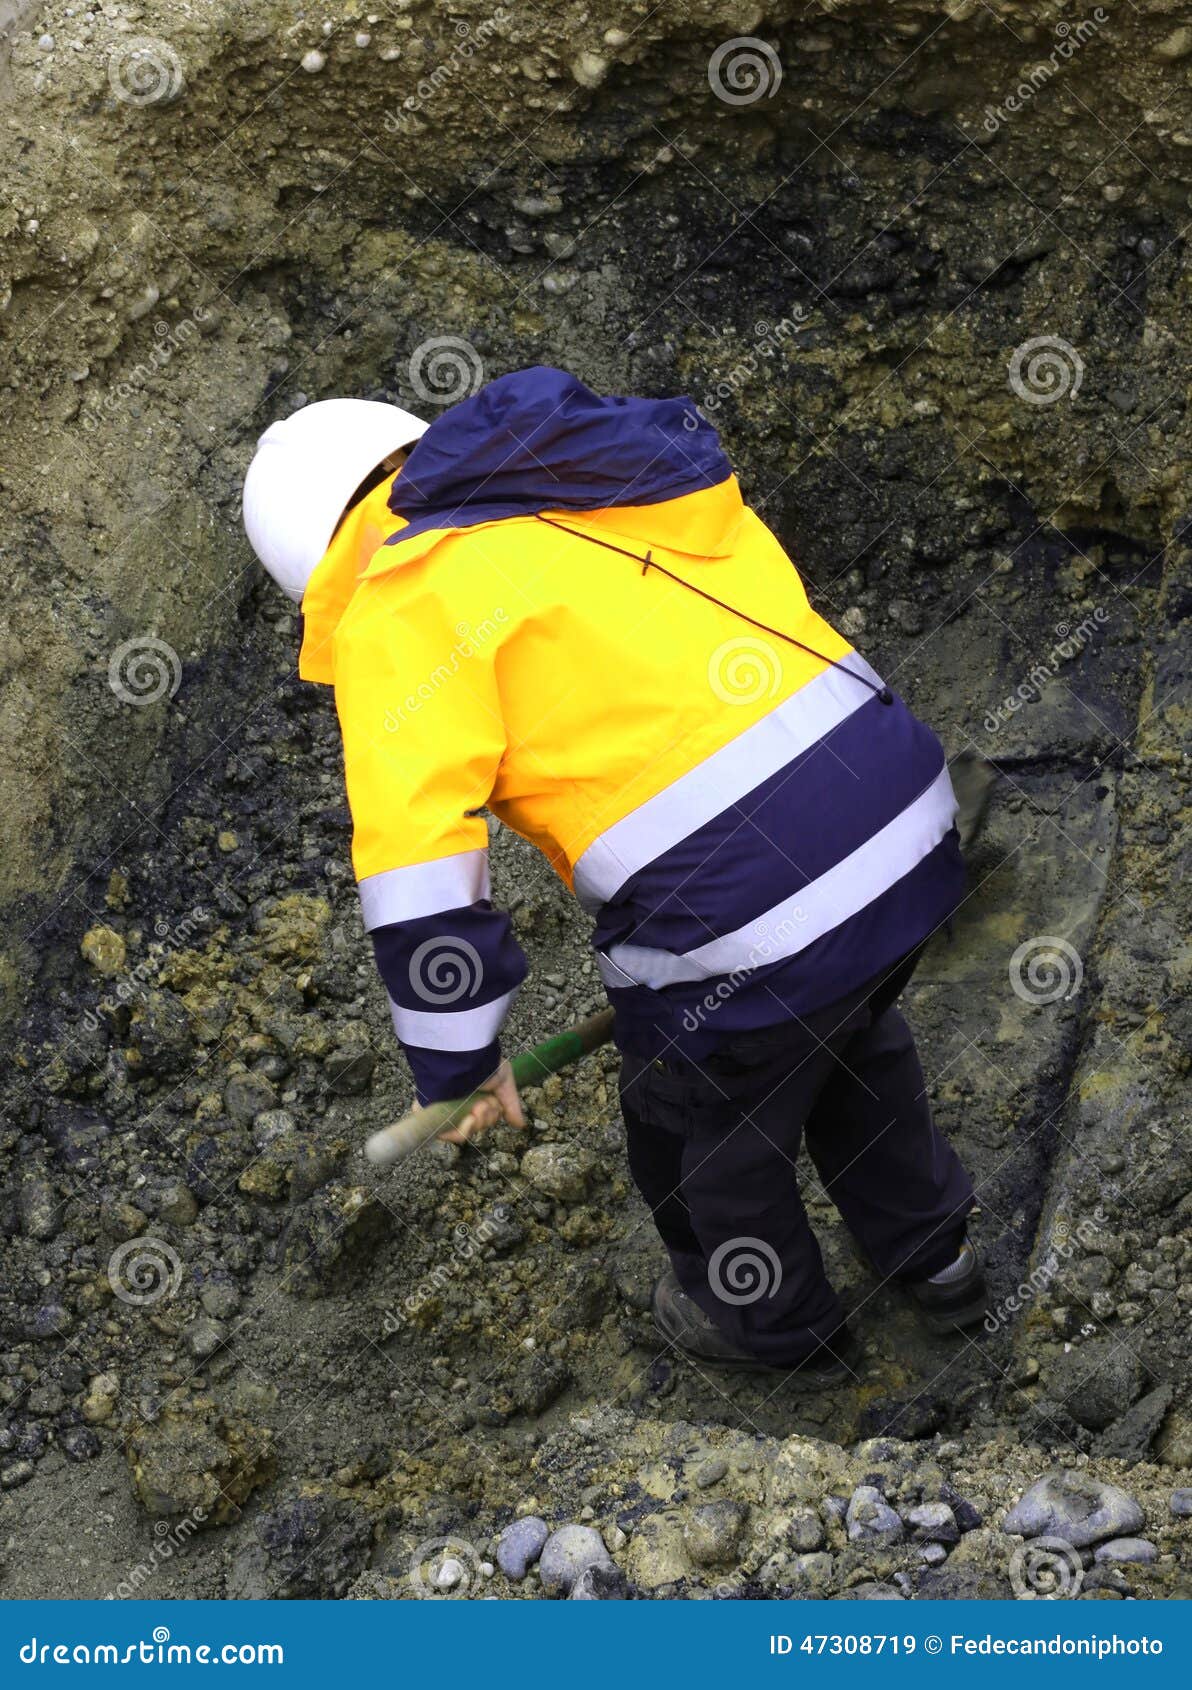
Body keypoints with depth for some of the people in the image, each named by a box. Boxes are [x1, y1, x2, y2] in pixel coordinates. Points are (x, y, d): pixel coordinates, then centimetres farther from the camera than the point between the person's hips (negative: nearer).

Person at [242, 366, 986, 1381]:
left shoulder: (405, 607, -5)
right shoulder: (623, 486, 18)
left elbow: (416, 867, -12)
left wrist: (458, 1064, 1)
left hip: (748, 917, -7)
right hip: (905, 813, 8)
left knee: (699, 1136, 24)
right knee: (856, 1046, 37)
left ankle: (778, 1329, 48)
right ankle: (934, 1258, 56)